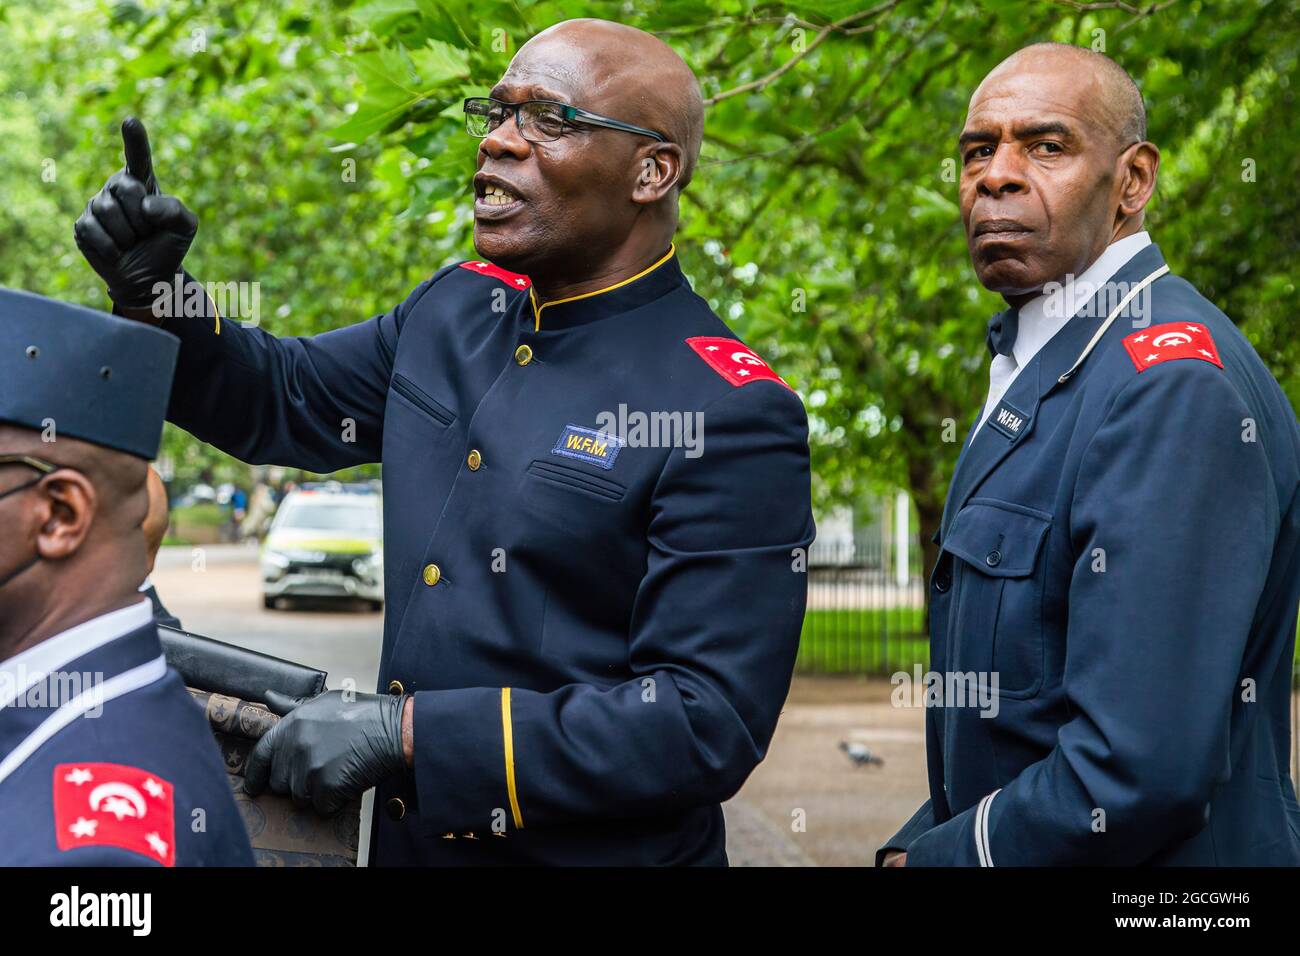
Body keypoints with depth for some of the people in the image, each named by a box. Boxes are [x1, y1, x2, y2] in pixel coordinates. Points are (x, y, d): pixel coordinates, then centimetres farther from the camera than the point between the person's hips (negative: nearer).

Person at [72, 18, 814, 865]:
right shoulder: (454, 309, 2)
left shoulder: (733, 417, -19)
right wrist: (153, 289, -3)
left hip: (598, 845, -6)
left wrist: (406, 730, -25)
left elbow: (710, 723, -23)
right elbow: (284, 401, 18)